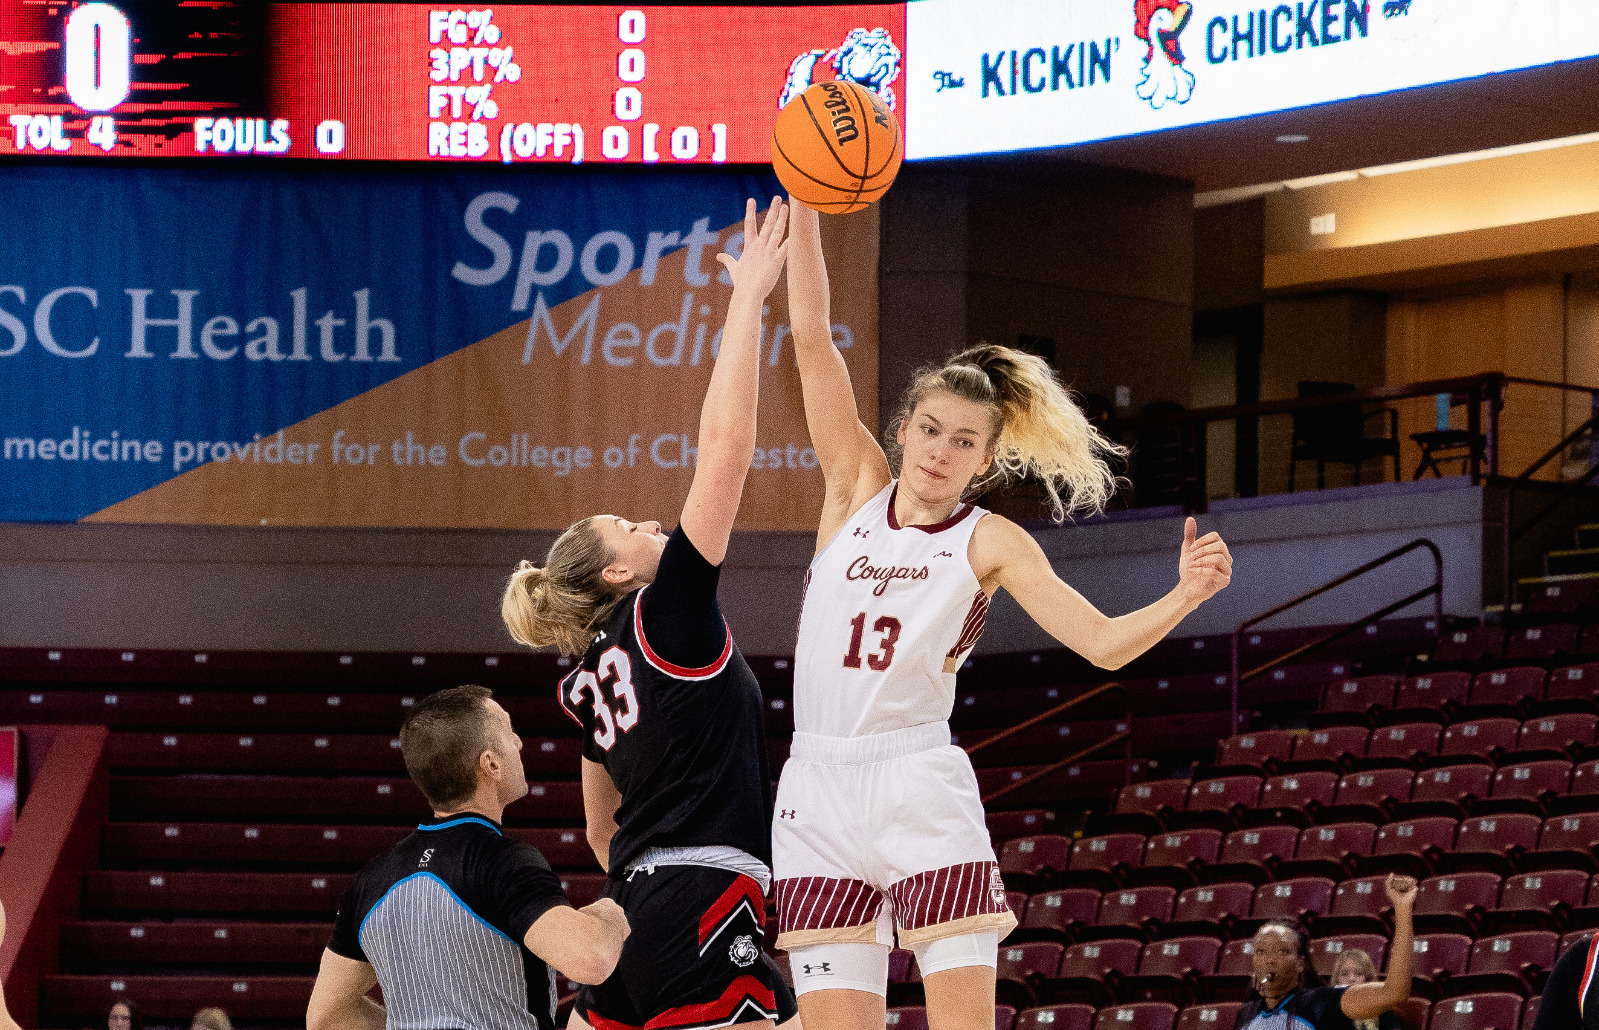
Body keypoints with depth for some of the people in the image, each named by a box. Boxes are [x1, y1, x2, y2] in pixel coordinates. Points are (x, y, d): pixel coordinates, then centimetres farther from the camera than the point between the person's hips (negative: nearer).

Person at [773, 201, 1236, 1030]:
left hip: (919, 790, -3)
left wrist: (1185, 596, -23)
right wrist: (803, 201, -3)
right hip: (816, 793, 3)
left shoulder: (990, 543, 3)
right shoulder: (857, 487, 9)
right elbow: (810, 335, 4)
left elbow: (1103, 642, -5)